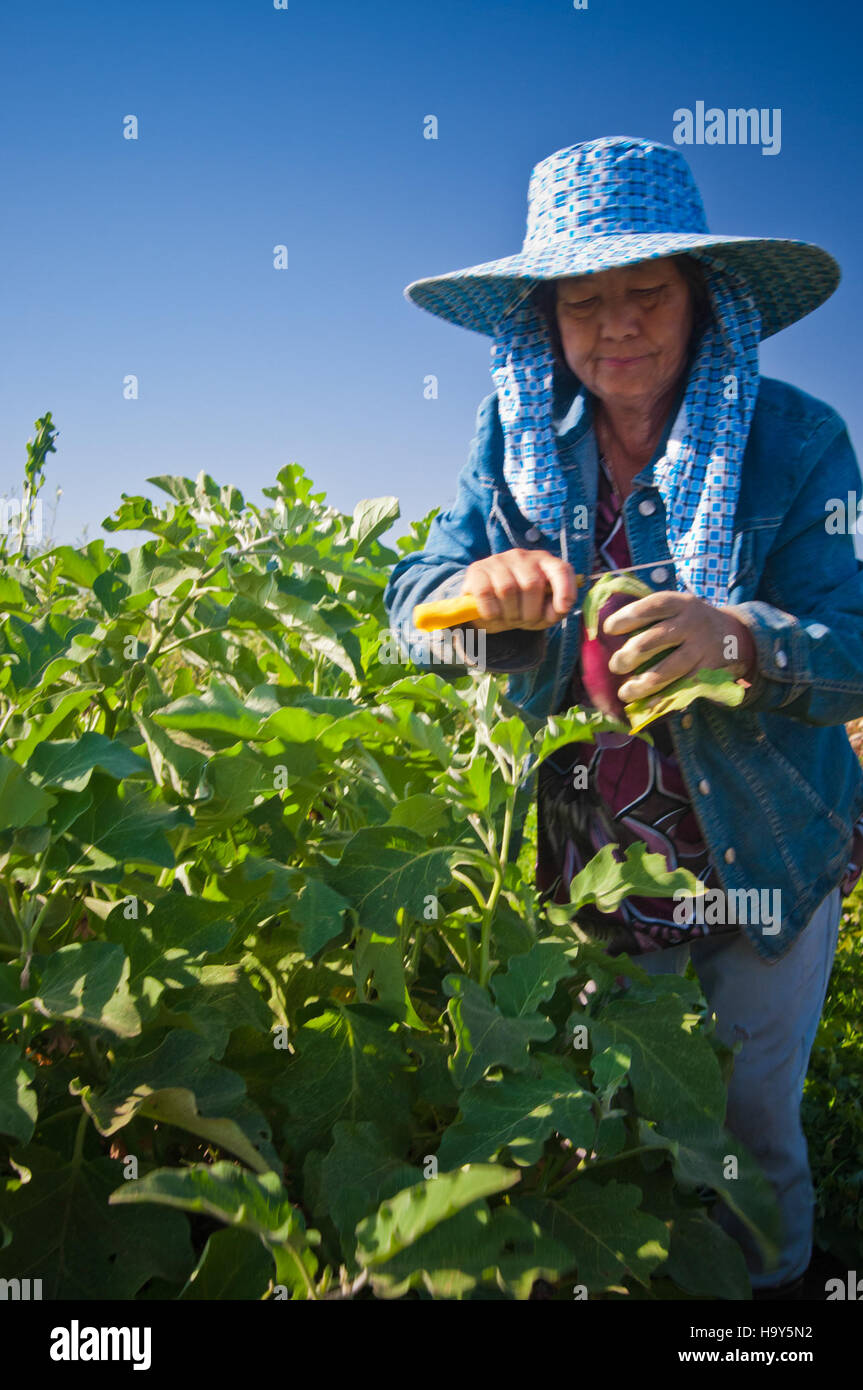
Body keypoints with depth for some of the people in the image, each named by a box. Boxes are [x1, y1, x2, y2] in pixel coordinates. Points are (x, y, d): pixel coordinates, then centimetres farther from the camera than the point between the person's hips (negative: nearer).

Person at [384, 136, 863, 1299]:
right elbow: (413, 604, -12)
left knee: (752, 1132, 18)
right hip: (588, 863, 2)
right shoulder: (517, 438, -7)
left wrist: (732, 636, -46)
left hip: (769, 857, -2)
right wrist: (483, 584, -36)